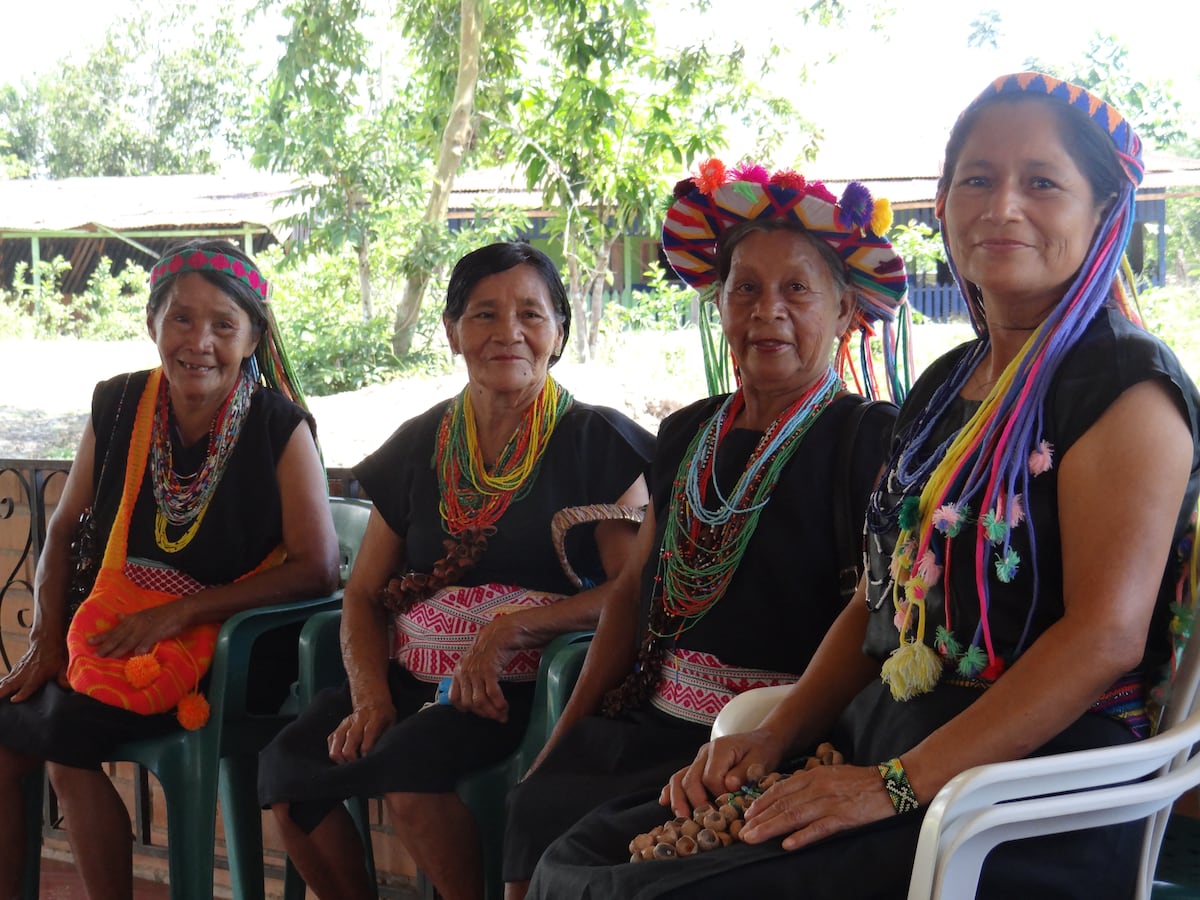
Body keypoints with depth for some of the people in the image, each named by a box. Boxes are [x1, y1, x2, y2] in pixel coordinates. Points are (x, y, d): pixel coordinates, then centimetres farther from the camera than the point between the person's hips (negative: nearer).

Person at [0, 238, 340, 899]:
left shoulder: (280, 429, -12)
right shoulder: (117, 406, 1)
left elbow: (316, 569, -16)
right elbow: (64, 527, 13)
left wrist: (177, 613, -18)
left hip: (223, 649, -5)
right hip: (112, 634, 5)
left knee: (66, 732, -22)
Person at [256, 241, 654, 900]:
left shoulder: (597, 442, 0)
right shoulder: (420, 445, 13)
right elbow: (363, 593, 15)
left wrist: (513, 625, -19)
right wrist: (370, 697, -3)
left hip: (518, 686, -5)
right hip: (409, 675, 5)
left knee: (407, 774, -31)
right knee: (285, 771, -18)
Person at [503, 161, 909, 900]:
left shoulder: (870, 441, -6)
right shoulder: (689, 436, 15)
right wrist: (565, 732, 12)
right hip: (651, 720, 6)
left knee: (553, 817, -22)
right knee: (529, 804, -17)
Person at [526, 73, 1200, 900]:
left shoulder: (1125, 383, -7)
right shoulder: (946, 385, 18)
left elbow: (1106, 634, -17)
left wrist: (896, 783, -21)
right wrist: (774, 736, 4)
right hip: (882, 736, 8)